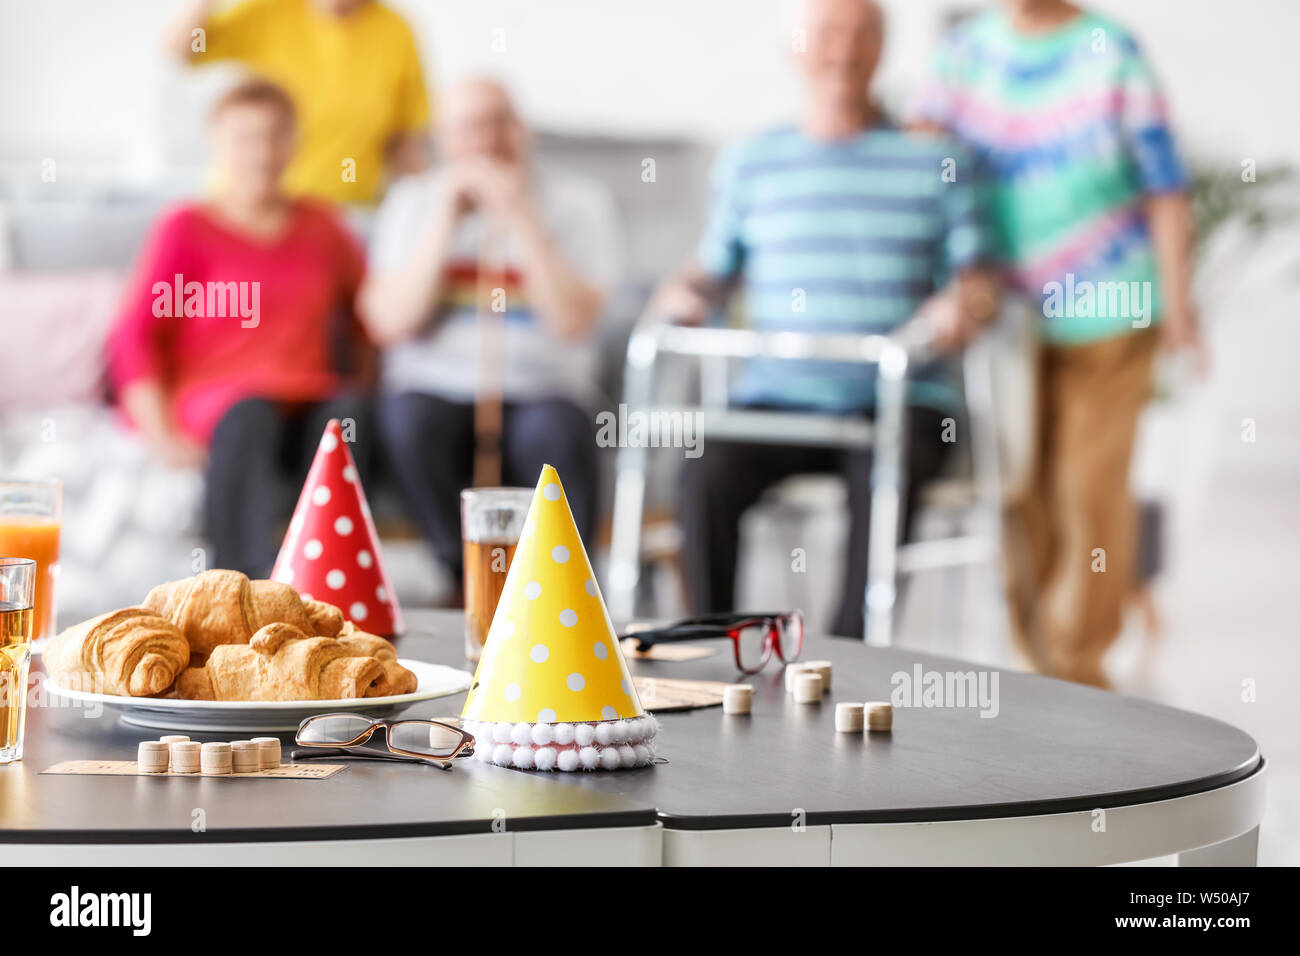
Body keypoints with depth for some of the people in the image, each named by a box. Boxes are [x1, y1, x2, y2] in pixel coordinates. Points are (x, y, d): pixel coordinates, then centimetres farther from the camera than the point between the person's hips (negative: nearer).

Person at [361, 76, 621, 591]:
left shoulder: (578, 202, 4)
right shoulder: (413, 201, 9)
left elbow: (573, 322, -12)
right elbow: (389, 323, -5)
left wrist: (520, 219, -15)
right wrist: (445, 222, -10)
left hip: (539, 393, -1)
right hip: (436, 391, 1)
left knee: (550, 430, -34)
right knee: (409, 418, -32)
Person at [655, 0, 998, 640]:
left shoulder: (933, 161, 11)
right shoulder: (750, 162, 16)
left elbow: (977, 284, 7)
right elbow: (715, 270, 19)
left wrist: (962, 305, -15)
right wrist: (685, 294, -4)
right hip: (779, 395, 1)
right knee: (708, 476, -30)